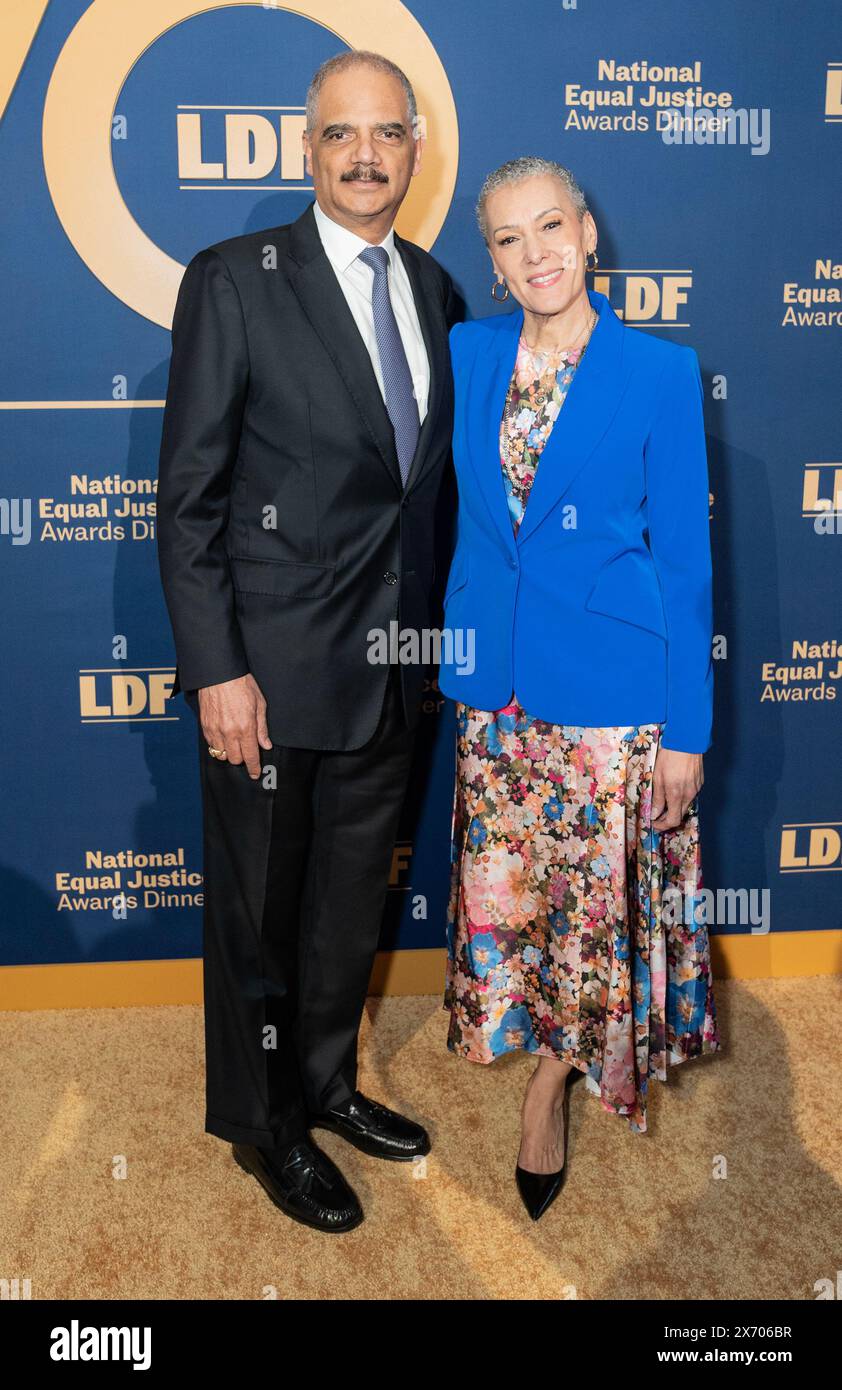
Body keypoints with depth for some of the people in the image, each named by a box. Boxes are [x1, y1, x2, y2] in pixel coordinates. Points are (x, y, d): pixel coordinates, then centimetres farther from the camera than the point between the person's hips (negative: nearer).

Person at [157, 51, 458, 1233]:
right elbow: (189, 495, -11)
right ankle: (261, 1120, 32)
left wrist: (433, 632, 9)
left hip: (391, 668, 6)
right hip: (271, 668, -5)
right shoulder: (234, 282, -9)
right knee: (259, 908, 11)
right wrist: (216, 669, -16)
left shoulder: (433, 290, 8)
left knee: (353, 898, 19)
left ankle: (327, 1081, 41)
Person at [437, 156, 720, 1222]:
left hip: (613, 686, -3)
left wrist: (686, 728, -7)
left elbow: (682, 557, -5)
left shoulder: (659, 371, -6)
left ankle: (552, 1082, 32)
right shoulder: (466, 354, 3)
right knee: (503, 890, 12)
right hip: (497, 686, 3)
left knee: (598, 896, 9)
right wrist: (463, 653, 8)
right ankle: (545, 1050, 39)